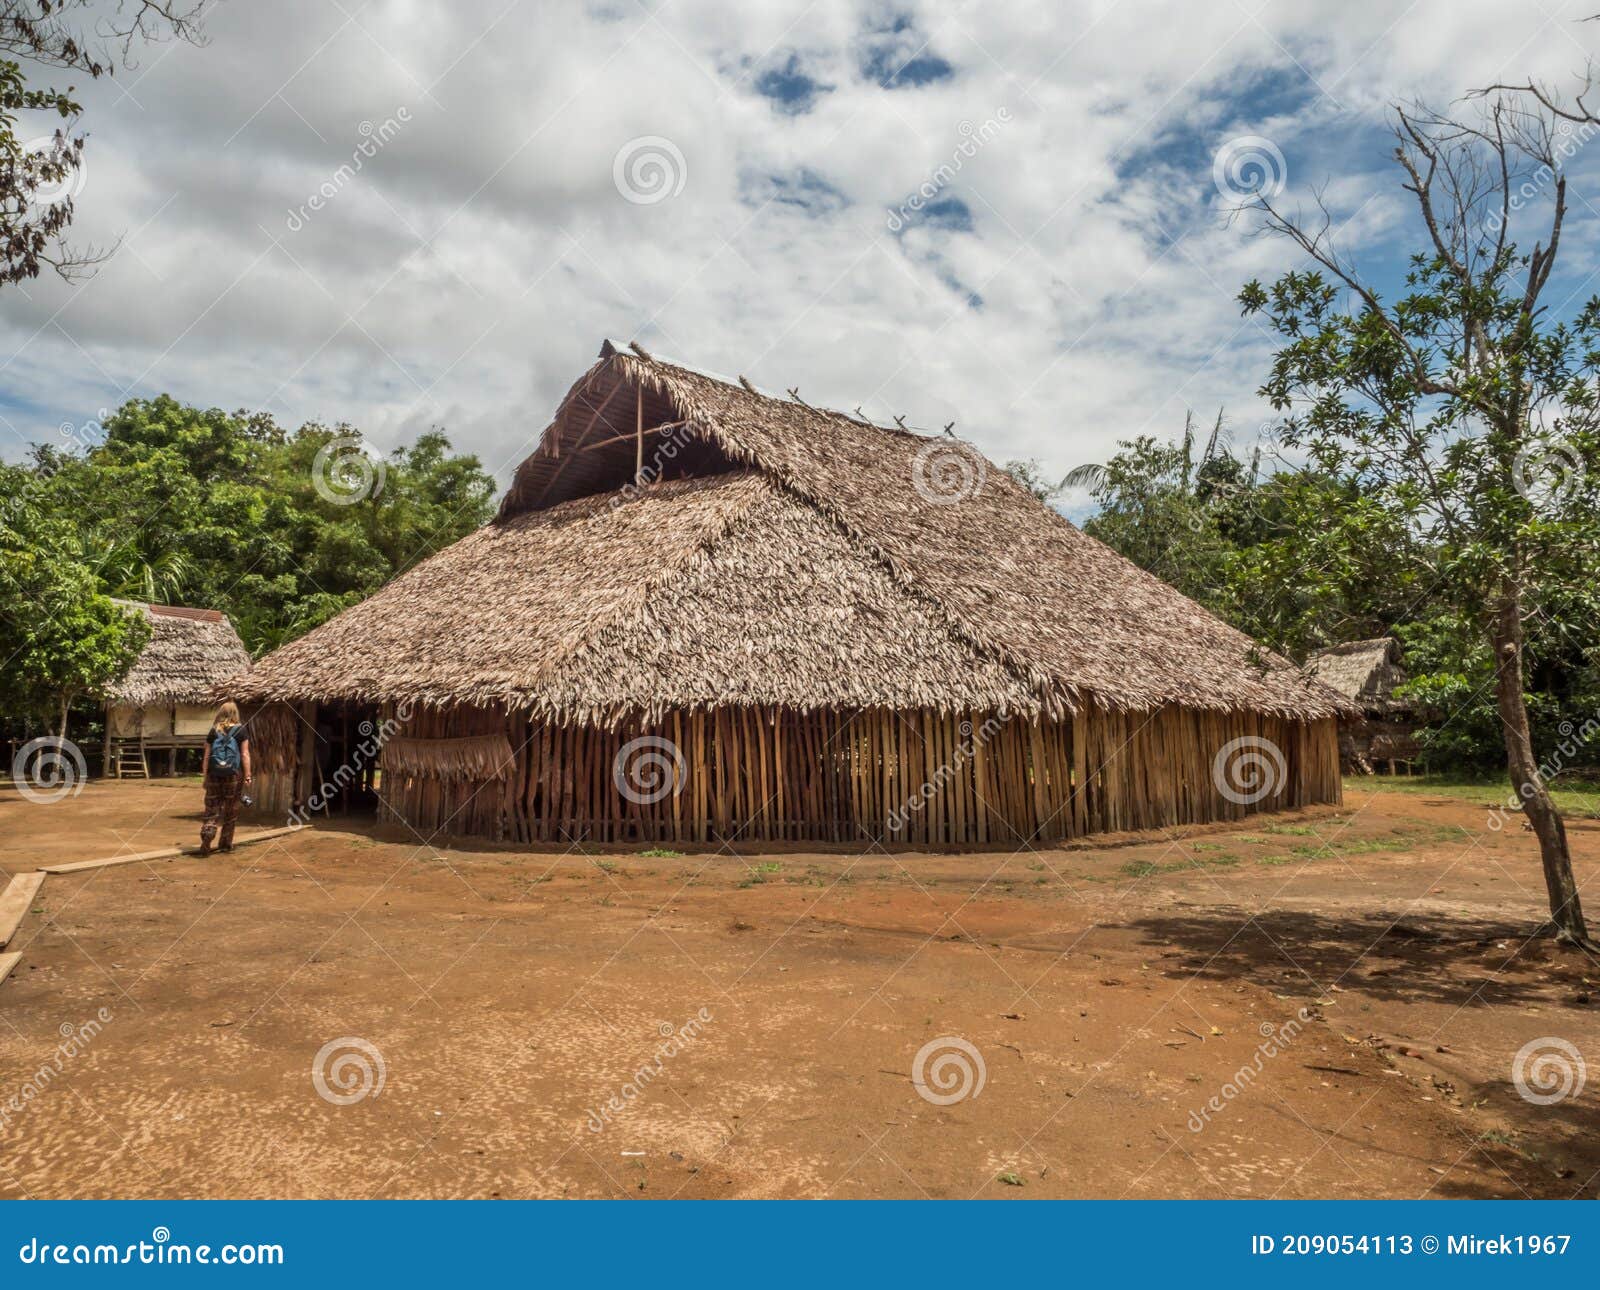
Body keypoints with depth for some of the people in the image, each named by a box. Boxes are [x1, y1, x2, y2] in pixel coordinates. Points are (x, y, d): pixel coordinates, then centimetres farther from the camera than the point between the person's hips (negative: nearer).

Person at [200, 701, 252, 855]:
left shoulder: (214, 731, 4)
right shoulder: (241, 730, -1)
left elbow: (207, 756, 4)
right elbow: (245, 754, -5)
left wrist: (205, 776, 11)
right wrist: (247, 776, -2)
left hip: (214, 775, 1)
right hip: (234, 775, -1)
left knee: (212, 809, 8)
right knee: (230, 810, 11)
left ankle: (207, 832, -15)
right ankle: (225, 843, 18)